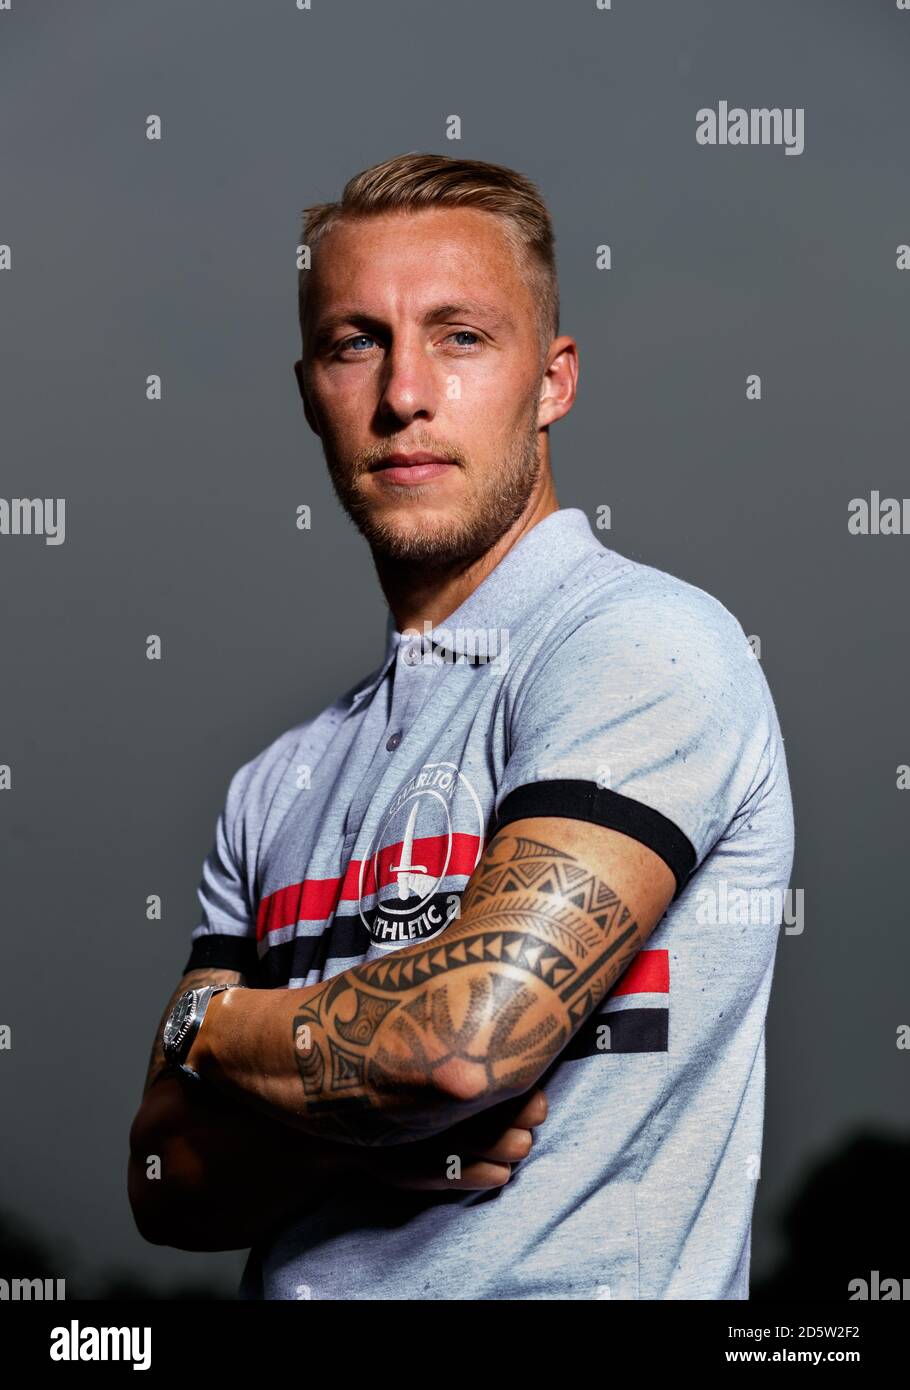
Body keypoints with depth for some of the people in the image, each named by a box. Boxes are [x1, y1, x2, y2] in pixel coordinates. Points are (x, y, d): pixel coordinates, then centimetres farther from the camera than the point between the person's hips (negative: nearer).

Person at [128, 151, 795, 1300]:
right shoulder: (279, 784, 14)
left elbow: (469, 1031, -16)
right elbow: (166, 1182, 10)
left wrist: (209, 1024, 1)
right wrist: (372, 1125, -9)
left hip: (570, 1291, -4)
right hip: (296, 1287, 4)